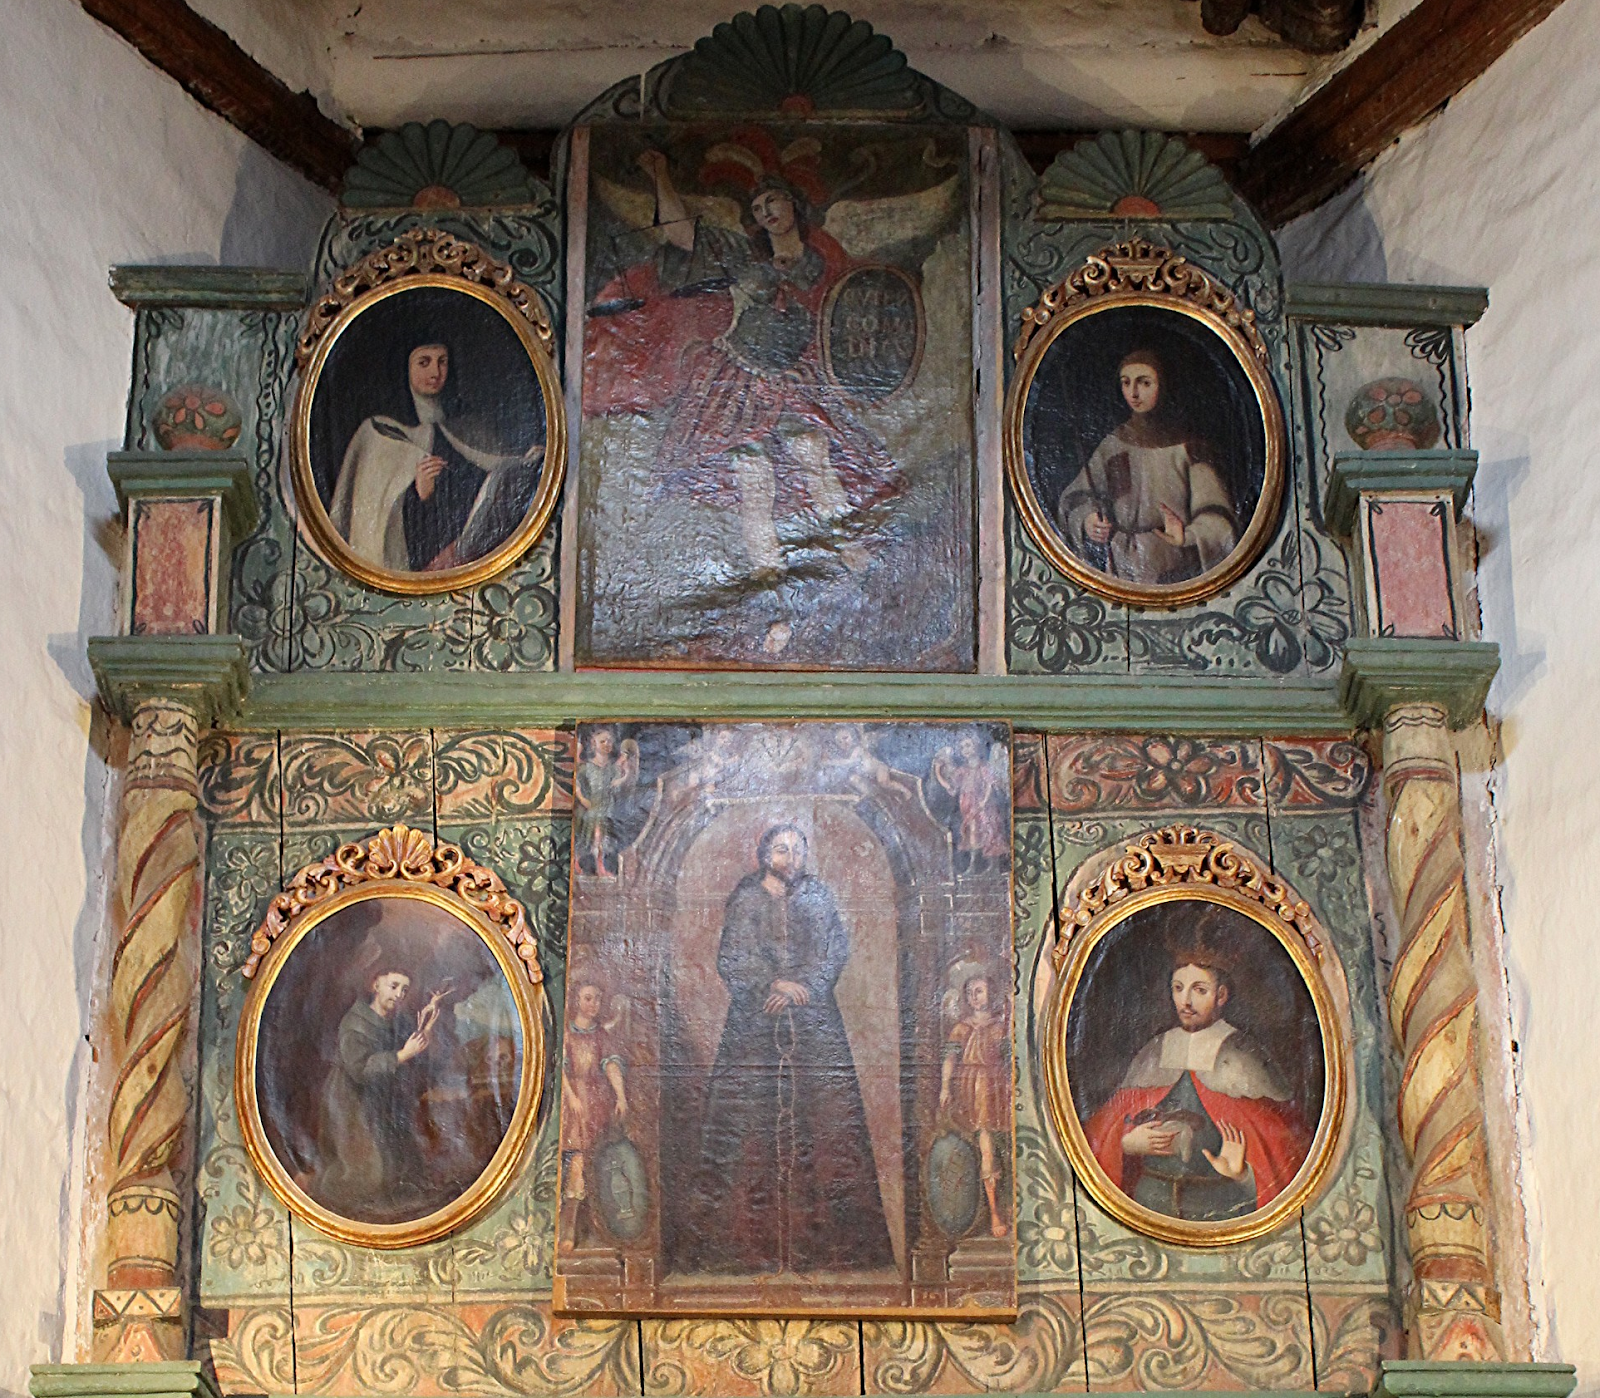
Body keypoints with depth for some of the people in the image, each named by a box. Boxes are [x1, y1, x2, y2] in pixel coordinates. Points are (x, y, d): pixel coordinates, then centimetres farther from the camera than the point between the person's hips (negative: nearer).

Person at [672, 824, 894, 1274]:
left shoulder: (818, 895, 10)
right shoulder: (744, 900, 5)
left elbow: (836, 949, 2)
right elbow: (731, 959, -1)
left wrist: (798, 984, -11)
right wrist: (771, 987, -13)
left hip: (814, 1020, 2)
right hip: (755, 1023, -2)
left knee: (826, 1112, -4)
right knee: (749, 1113, -6)